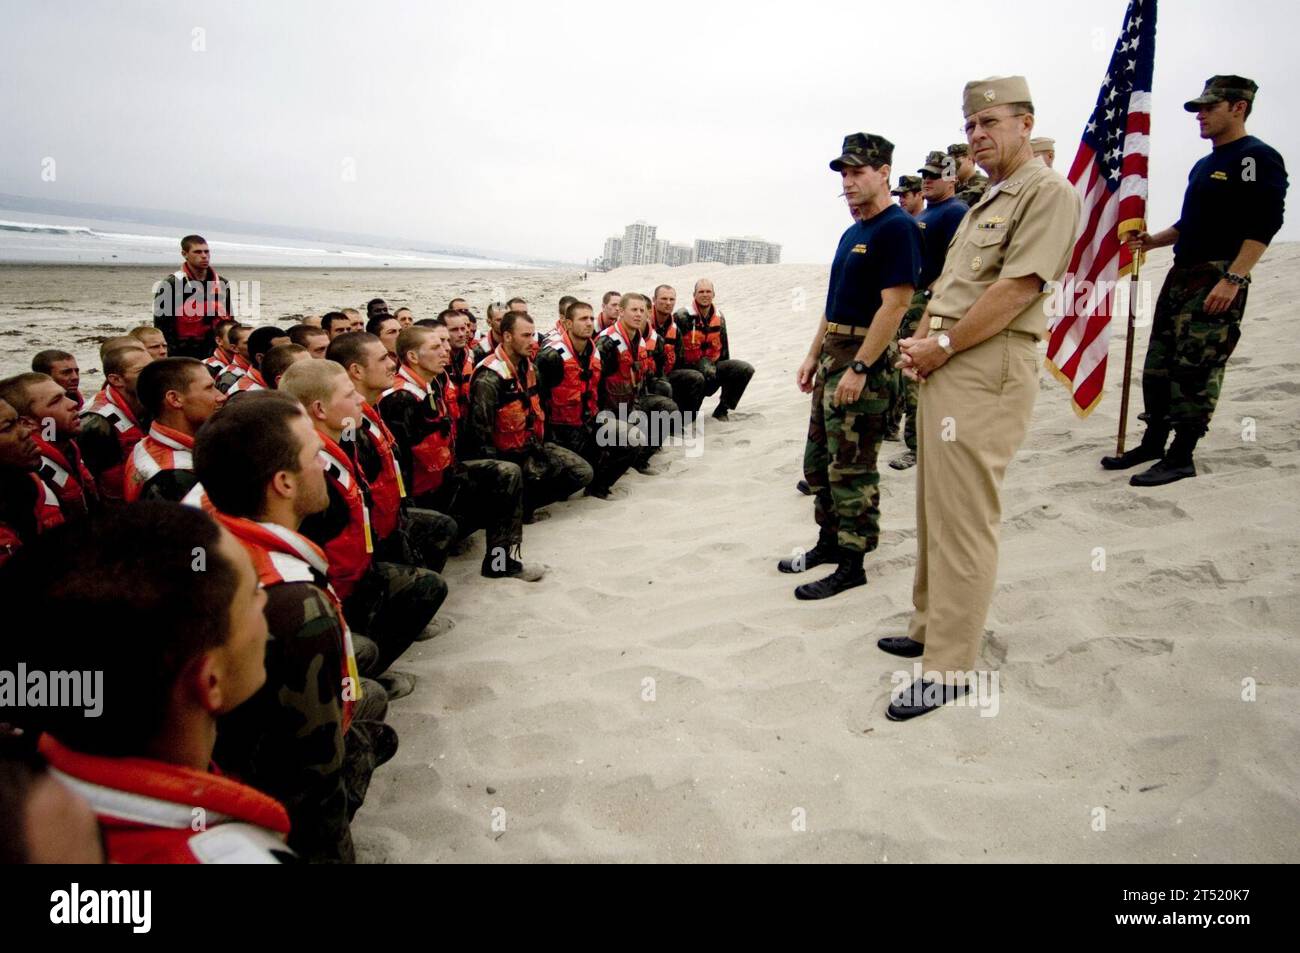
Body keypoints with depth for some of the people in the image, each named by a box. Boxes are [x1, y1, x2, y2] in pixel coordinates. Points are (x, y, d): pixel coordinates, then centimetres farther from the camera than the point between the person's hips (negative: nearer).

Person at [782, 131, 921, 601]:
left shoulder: (897, 228, -13)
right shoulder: (852, 232, 17)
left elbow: (894, 304, -20)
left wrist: (858, 368, -23)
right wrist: (813, 356, 18)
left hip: (864, 359, -10)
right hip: (833, 354, 10)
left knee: (852, 469, -2)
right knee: (818, 461, 15)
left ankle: (852, 564, 9)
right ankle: (829, 542, 29)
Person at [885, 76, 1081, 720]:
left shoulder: (1048, 192, -6)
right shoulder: (984, 203, 23)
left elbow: (1018, 288, -17)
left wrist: (941, 344, -14)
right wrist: (920, 341, 4)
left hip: (987, 370, -10)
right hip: (944, 369, 10)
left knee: (962, 521, -8)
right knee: (934, 509, 15)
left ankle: (949, 668, -1)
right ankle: (931, 627, 28)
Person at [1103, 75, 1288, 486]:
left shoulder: (1257, 158, -8)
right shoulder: (1205, 165, 20)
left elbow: (1264, 225, -16)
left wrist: (1233, 279, -23)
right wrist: (1153, 241, 10)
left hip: (1218, 281, -9)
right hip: (1182, 275, 9)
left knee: (1196, 369, -8)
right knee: (1159, 361, 10)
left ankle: (1181, 458, -1)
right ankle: (1153, 443, 20)